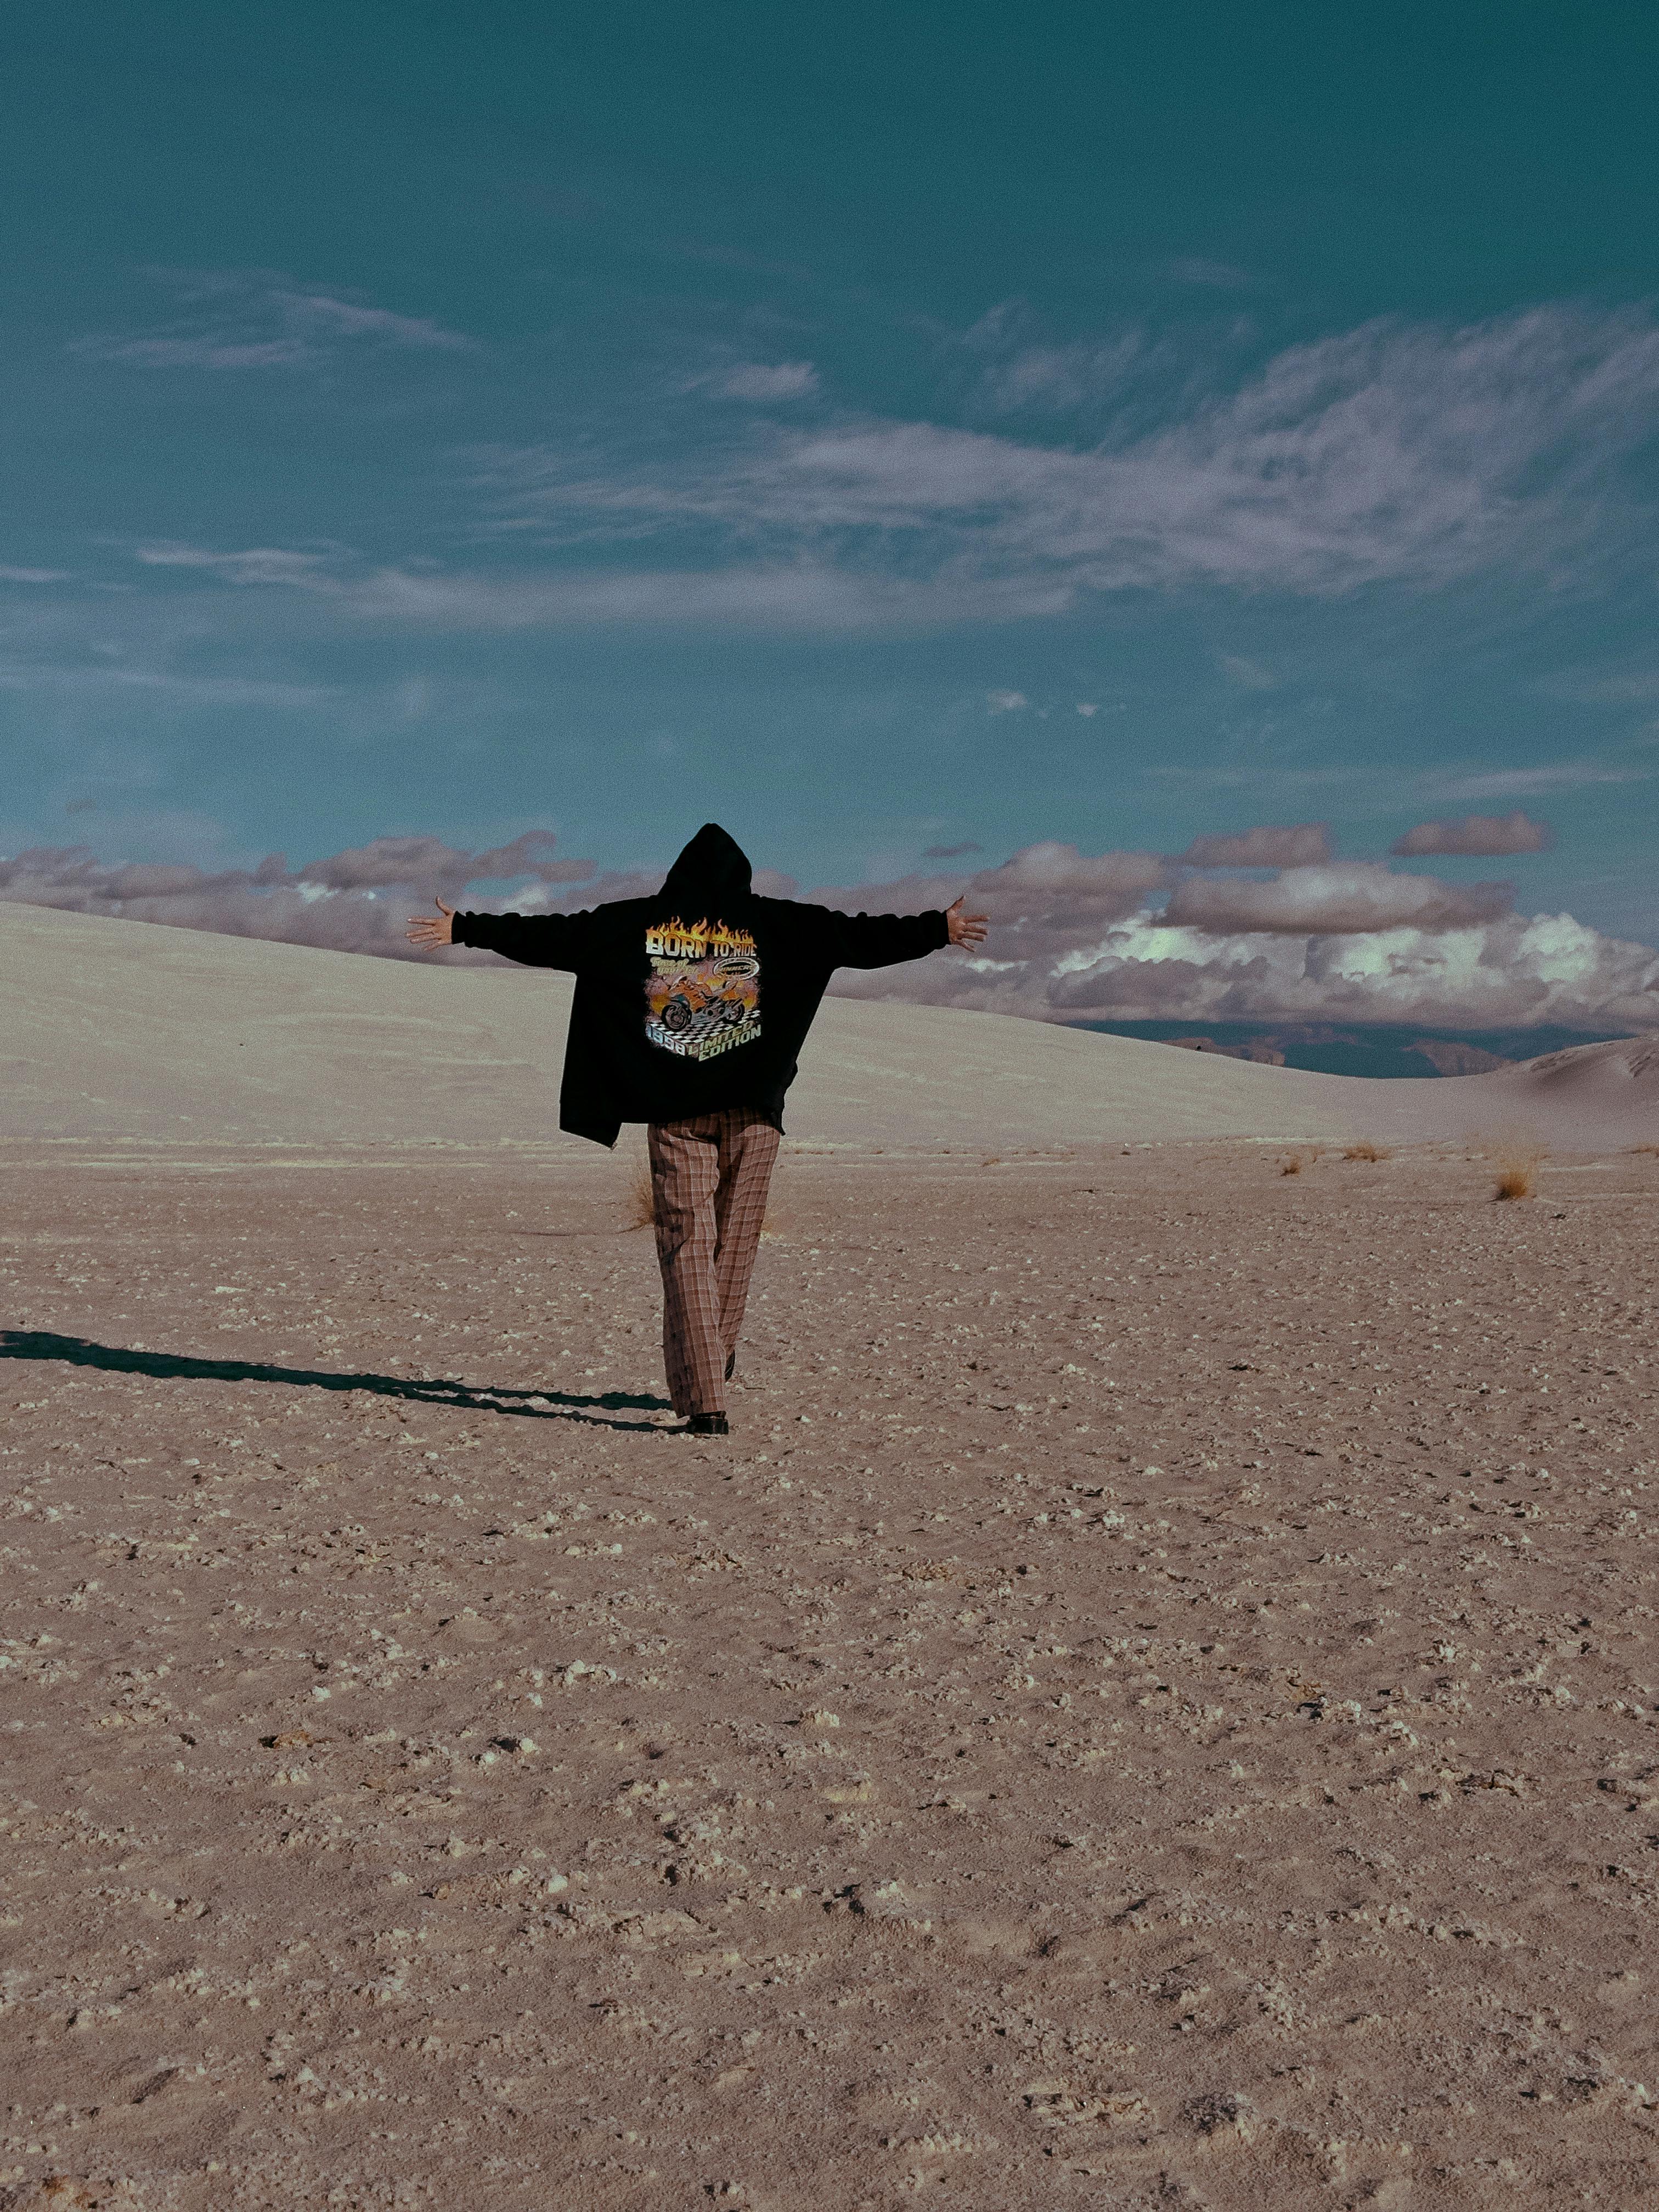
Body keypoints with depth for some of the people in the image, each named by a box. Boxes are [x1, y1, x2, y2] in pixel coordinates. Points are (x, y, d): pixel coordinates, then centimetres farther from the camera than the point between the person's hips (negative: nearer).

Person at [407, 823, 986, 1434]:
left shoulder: (634, 924, 7)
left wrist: (463, 928, 14)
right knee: (735, 1243, 14)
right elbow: (861, 935, 5)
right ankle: (714, 1361, 26)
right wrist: (938, 929, 13)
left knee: (687, 1247, -1)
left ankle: (705, 1401, -6)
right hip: (752, 1109, 0)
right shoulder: (775, 924, 6)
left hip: (675, 1110, 0)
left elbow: (545, 935, 7)